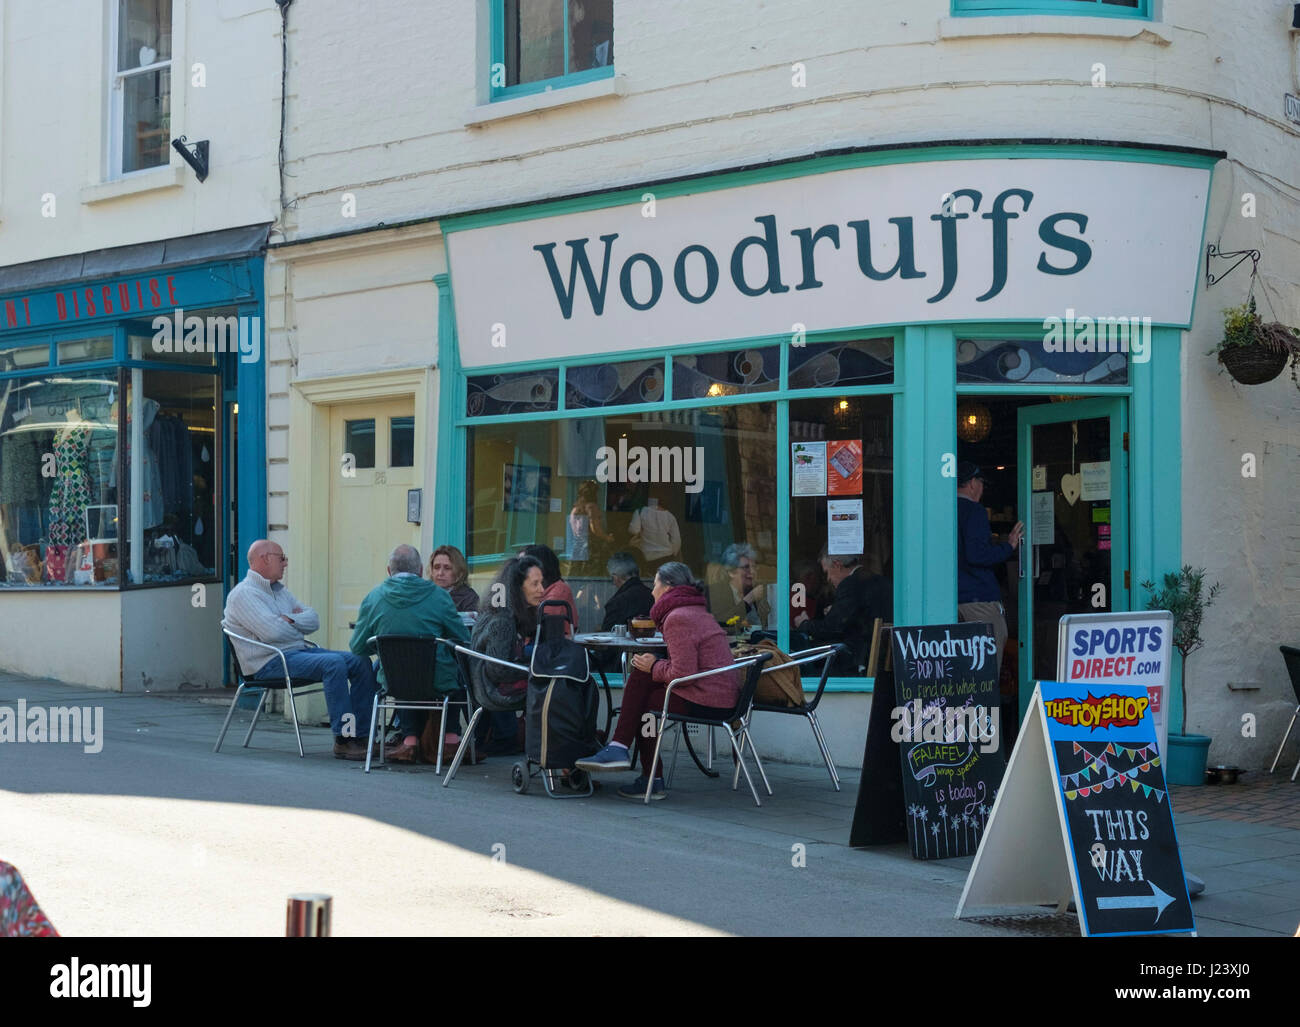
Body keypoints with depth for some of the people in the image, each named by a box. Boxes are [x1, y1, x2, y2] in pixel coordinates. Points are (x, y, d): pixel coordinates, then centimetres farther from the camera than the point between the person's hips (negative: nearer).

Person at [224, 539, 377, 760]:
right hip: (270, 662, -9)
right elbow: (272, 632, -20)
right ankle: (343, 739, -29)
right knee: (334, 663, -30)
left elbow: (314, 619, 13)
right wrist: (299, 629, 0)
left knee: (362, 663, -6)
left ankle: (361, 735, -8)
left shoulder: (279, 590, 23)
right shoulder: (243, 594, -7)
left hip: (299, 651, 9)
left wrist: (291, 619, -7)